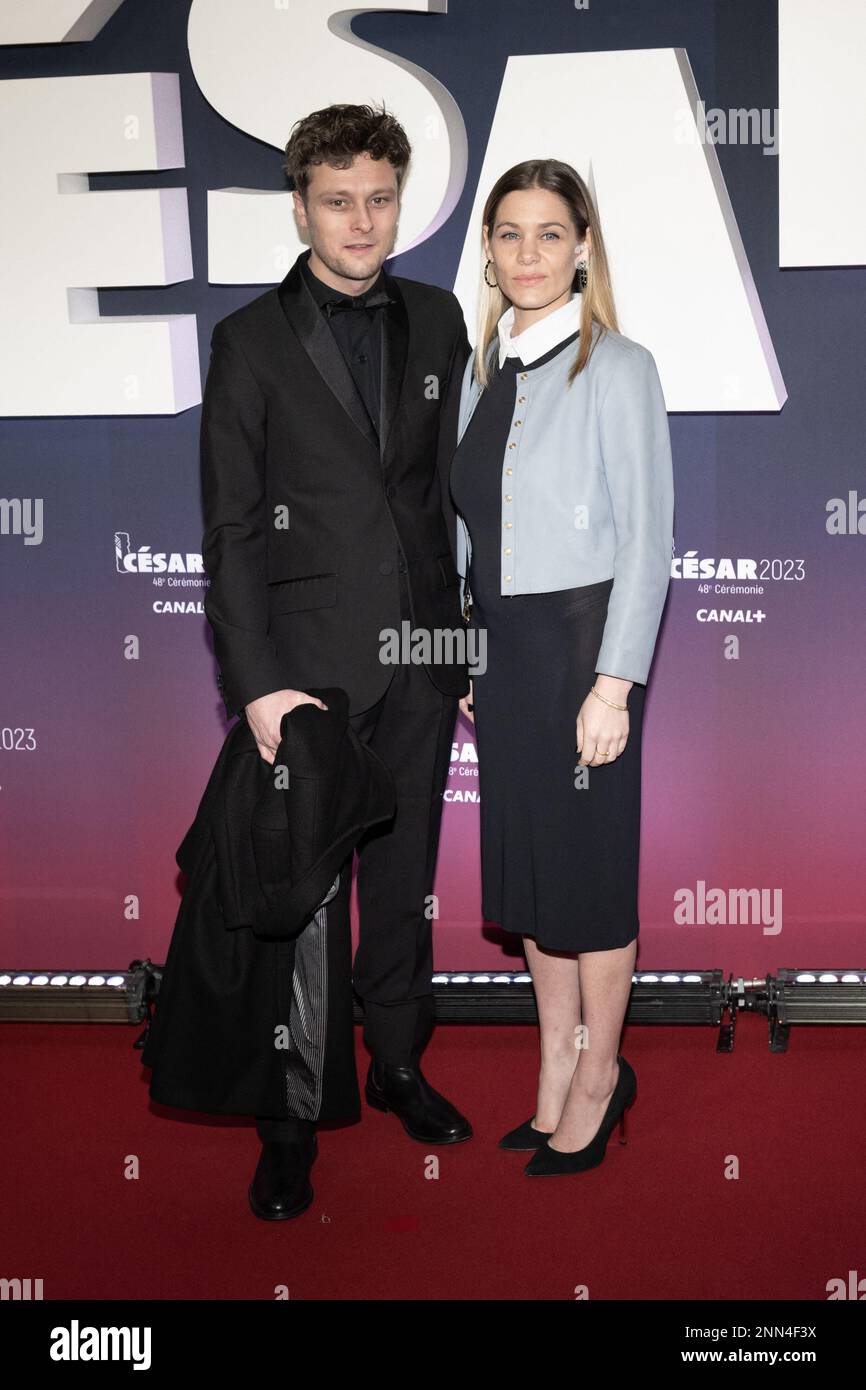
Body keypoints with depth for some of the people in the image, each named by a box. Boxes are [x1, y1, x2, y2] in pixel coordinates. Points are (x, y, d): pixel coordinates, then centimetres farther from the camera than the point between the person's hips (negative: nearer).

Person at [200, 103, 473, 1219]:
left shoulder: (437, 321, 9)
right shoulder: (251, 341, -3)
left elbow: (458, 478, 12)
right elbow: (230, 528, -6)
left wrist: (468, 624, 7)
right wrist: (257, 681, -13)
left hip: (423, 657, 4)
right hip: (311, 659, -4)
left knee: (404, 874, 15)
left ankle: (400, 1064, 33)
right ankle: (290, 1123, 15)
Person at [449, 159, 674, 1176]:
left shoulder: (617, 367, -10)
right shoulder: (485, 369, 9)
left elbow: (647, 537, -13)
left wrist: (613, 684, -17)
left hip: (584, 634, -6)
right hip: (501, 643, 6)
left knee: (588, 856, 4)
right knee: (523, 858, 13)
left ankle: (598, 1075, 24)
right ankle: (555, 1073, 28)